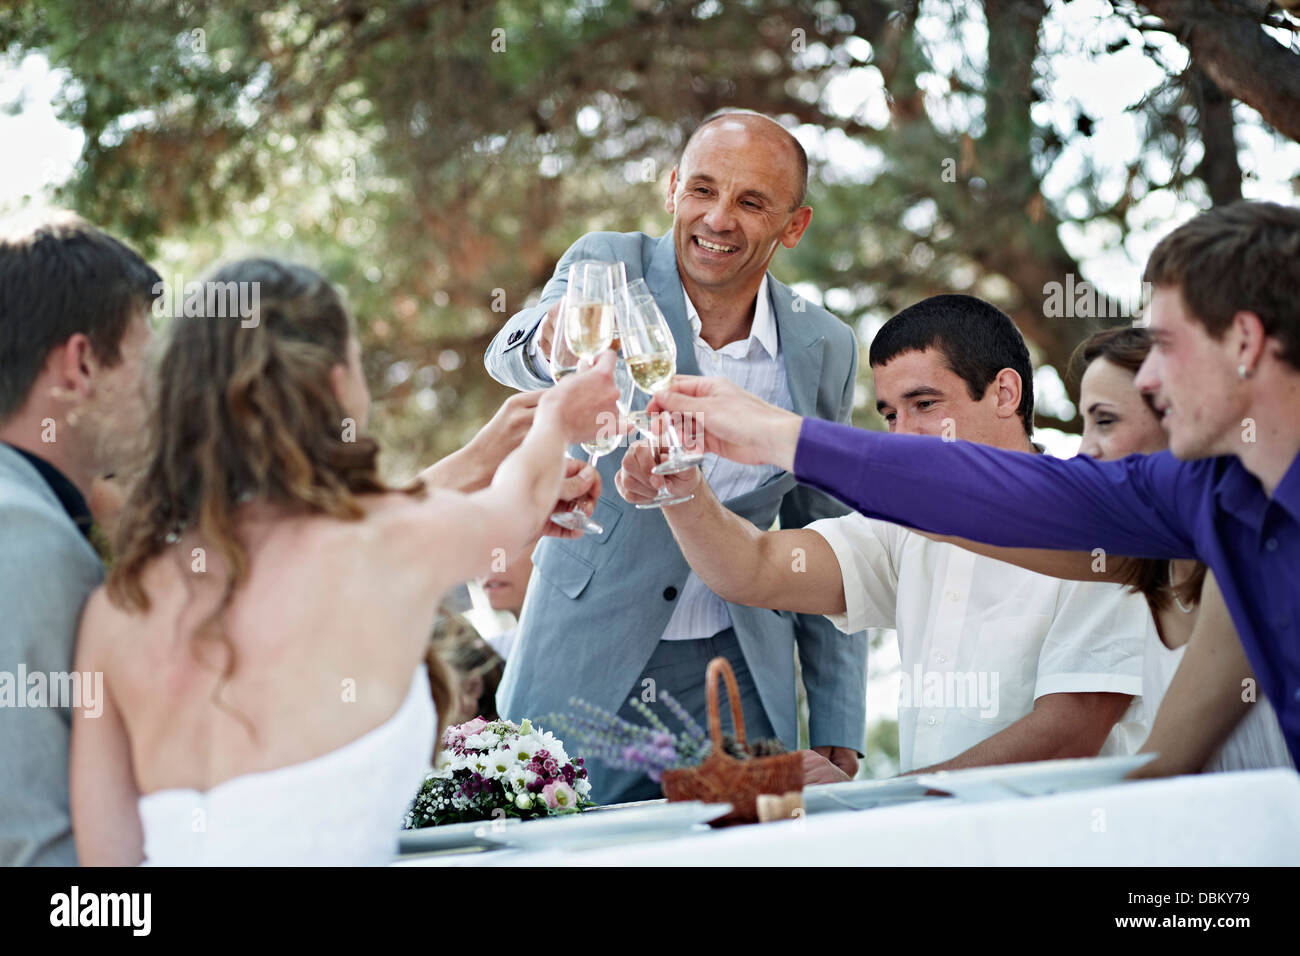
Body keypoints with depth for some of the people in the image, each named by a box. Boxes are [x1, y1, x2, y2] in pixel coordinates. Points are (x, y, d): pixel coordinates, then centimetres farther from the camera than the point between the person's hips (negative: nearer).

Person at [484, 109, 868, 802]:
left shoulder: (824, 348, 1)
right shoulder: (610, 267, -6)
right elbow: (508, 357, -27)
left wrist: (837, 738, 5)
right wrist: (550, 341, -52)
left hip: (734, 687, 2)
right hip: (580, 677, -2)